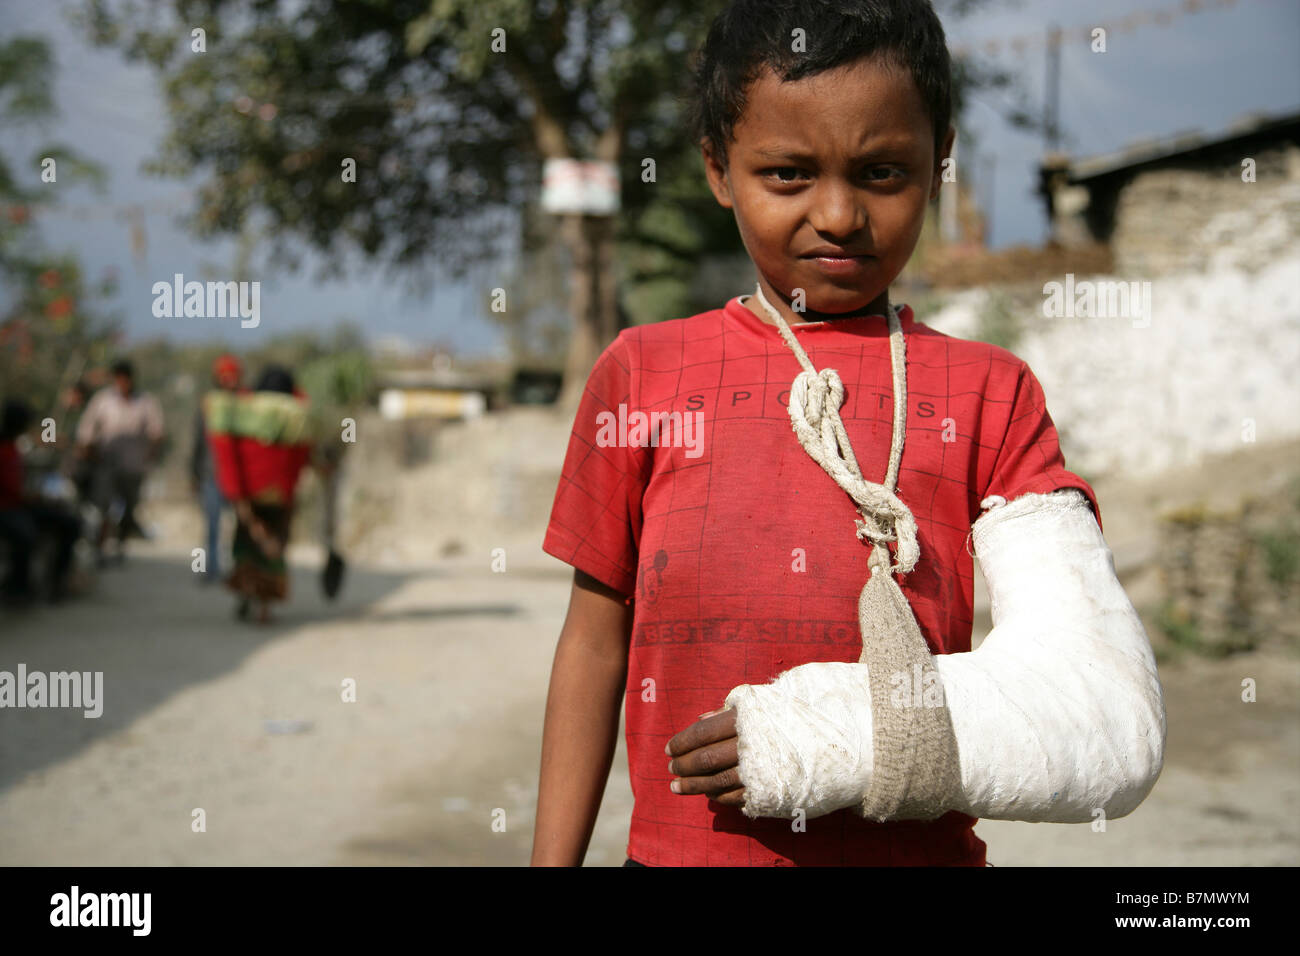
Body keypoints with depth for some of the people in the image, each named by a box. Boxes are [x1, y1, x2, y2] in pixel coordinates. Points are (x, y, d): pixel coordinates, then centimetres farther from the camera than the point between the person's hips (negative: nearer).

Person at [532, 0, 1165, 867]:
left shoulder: (993, 397, -4)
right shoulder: (642, 373, 0)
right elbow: (595, 645, 6)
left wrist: (851, 738, -21)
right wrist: (553, 861, 5)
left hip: (923, 854, 0)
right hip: (677, 847, 1)